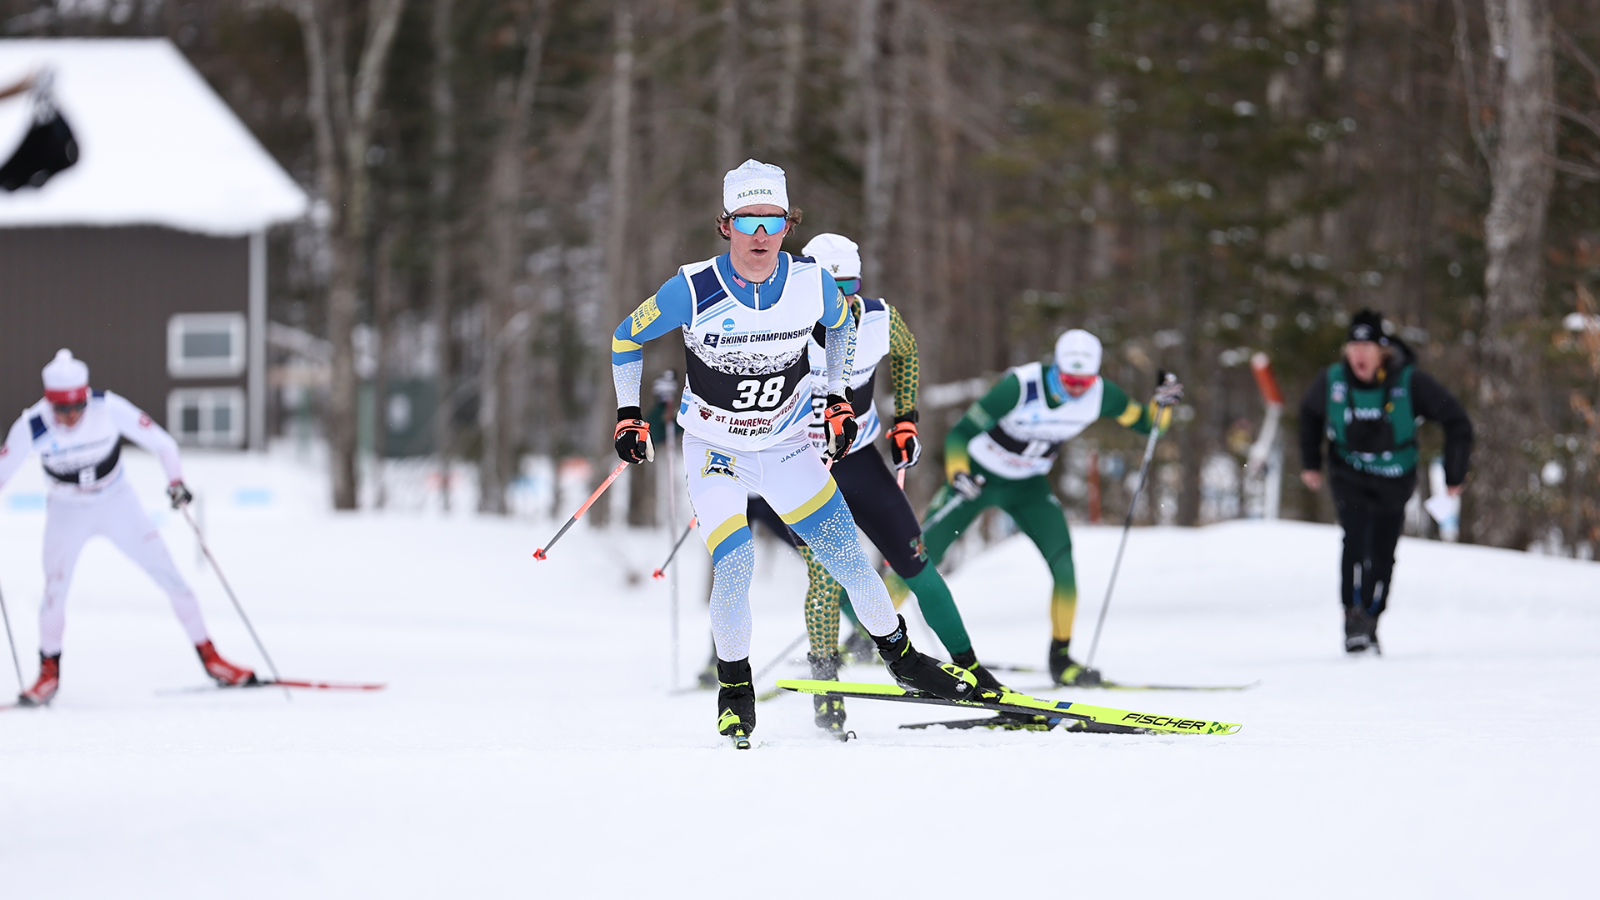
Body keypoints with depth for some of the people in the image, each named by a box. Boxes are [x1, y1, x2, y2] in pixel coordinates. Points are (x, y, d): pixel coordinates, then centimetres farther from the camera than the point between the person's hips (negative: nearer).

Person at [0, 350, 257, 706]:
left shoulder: (109, 408, -24)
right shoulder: (31, 427, -22)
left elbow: (162, 443, -15)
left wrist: (175, 480, -28)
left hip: (118, 505, 0)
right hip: (67, 513, 0)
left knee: (169, 576, -4)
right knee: (55, 590, -16)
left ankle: (209, 657, 7)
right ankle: (49, 674, 4)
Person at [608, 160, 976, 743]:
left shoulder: (811, 283, -15)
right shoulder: (693, 291, -23)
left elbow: (841, 325, 10)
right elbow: (626, 337, -5)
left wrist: (837, 400, 8)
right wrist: (629, 416, -5)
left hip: (786, 447, 2)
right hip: (714, 452, -2)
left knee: (846, 557, 0)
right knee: (735, 566, -17)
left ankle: (900, 655, 23)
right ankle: (735, 686, 7)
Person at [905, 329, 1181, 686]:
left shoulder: (1100, 395, -18)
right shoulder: (1020, 387, -32)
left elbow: (1144, 422, -2)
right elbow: (960, 433, -27)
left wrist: (1163, 405, -24)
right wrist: (957, 473, -45)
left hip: (1029, 486, 3)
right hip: (978, 478, -3)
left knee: (1064, 565, -14)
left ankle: (1060, 658, 0)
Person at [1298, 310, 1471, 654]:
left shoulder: (1409, 381, -20)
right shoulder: (1331, 381, -14)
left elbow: (1457, 422, -10)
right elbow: (1310, 413, 11)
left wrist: (1454, 476, -7)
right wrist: (1310, 462, 15)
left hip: (1394, 478, 0)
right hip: (1349, 474, 0)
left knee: (1382, 554, 5)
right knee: (1355, 538, -23)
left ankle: (1370, 623, 23)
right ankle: (1353, 617, -18)